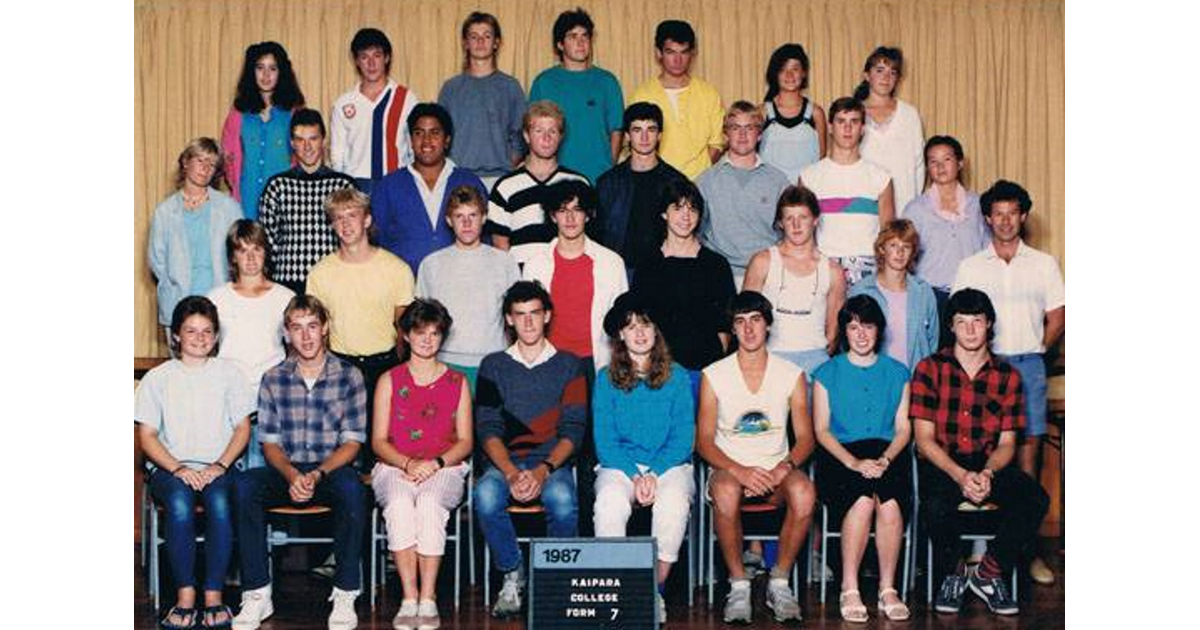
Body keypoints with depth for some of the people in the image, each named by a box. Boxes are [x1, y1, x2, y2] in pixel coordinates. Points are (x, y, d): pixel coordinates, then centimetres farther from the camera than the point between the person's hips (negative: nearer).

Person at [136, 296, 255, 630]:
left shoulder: (229, 372, 12)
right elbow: (146, 436, 5)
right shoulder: (157, 378, 10)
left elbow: (242, 427, 8)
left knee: (220, 502, -33)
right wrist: (178, 469, -11)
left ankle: (214, 596, -26)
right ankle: (185, 597, -27)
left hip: (219, 467, 0)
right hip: (170, 467, 0)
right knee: (179, 504, -34)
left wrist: (220, 466, -9)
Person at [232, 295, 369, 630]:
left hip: (332, 470, -2)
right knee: (244, 485, -28)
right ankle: (257, 595, -22)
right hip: (286, 472, 2)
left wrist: (318, 474, -18)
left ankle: (345, 594, -25)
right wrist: (291, 474, -16)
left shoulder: (349, 376, 2)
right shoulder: (273, 379, 7)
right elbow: (270, 443, 5)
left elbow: (352, 442, -2)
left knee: (352, 486, -36)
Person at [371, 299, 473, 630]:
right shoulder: (389, 380, 13)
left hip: (445, 468, 0)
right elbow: (379, 441, 7)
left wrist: (436, 463, -11)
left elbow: (465, 441, 8)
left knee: (430, 503, -34)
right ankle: (409, 598, -31)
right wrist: (408, 464, -12)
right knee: (399, 504, -33)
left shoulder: (457, 382, 13)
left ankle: (428, 599, -32)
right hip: (395, 466, 1)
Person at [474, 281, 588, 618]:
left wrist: (543, 470, -16)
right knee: (486, 496, -33)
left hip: (552, 462, -1)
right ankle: (512, 575, -12)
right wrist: (512, 473, -15)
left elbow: (572, 431, 2)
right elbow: (488, 429, 3)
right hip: (505, 460, 1)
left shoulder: (567, 365, 11)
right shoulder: (494, 366, 13)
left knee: (562, 500, -35)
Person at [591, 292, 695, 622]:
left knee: (673, 502, -34)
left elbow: (683, 438, 2)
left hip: (669, 463, 0)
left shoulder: (677, 377, 8)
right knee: (610, 500, -34)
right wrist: (634, 476, -14)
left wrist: (654, 475, -14)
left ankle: (656, 590, -20)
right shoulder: (606, 379, 9)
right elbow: (604, 441, 3)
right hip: (620, 464, 0)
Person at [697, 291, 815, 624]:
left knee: (804, 492, -33)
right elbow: (704, 441, -2)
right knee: (726, 493, -37)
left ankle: (780, 581, -15)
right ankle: (738, 585, -19)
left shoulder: (792, 375, 7)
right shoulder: (714, 375, 3)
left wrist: (785, 466, -17)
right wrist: (739, 471, -20)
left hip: (776, 471, 1)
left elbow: (805, 437, 5)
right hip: (730, 468, -1)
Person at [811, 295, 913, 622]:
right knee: (863, 498, -33)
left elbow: (903, 429, 10)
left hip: (888, 455, 1)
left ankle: (888, 589, -18)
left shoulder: (897, 373, 17)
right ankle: (849, 590, -22)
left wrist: (885, 459, -11)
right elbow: (821, 430, 3)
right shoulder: (827, 373, 11)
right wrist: (854, 462, -13)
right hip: (840, 456, -1)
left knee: (890, 502, -31)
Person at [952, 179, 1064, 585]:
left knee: (1028, 446, -2)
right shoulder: (971, 267, 10)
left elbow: (1057, 319, 12)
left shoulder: (1044, 264, 12)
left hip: (1028, 364, 1)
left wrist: (1034, 351, 4)